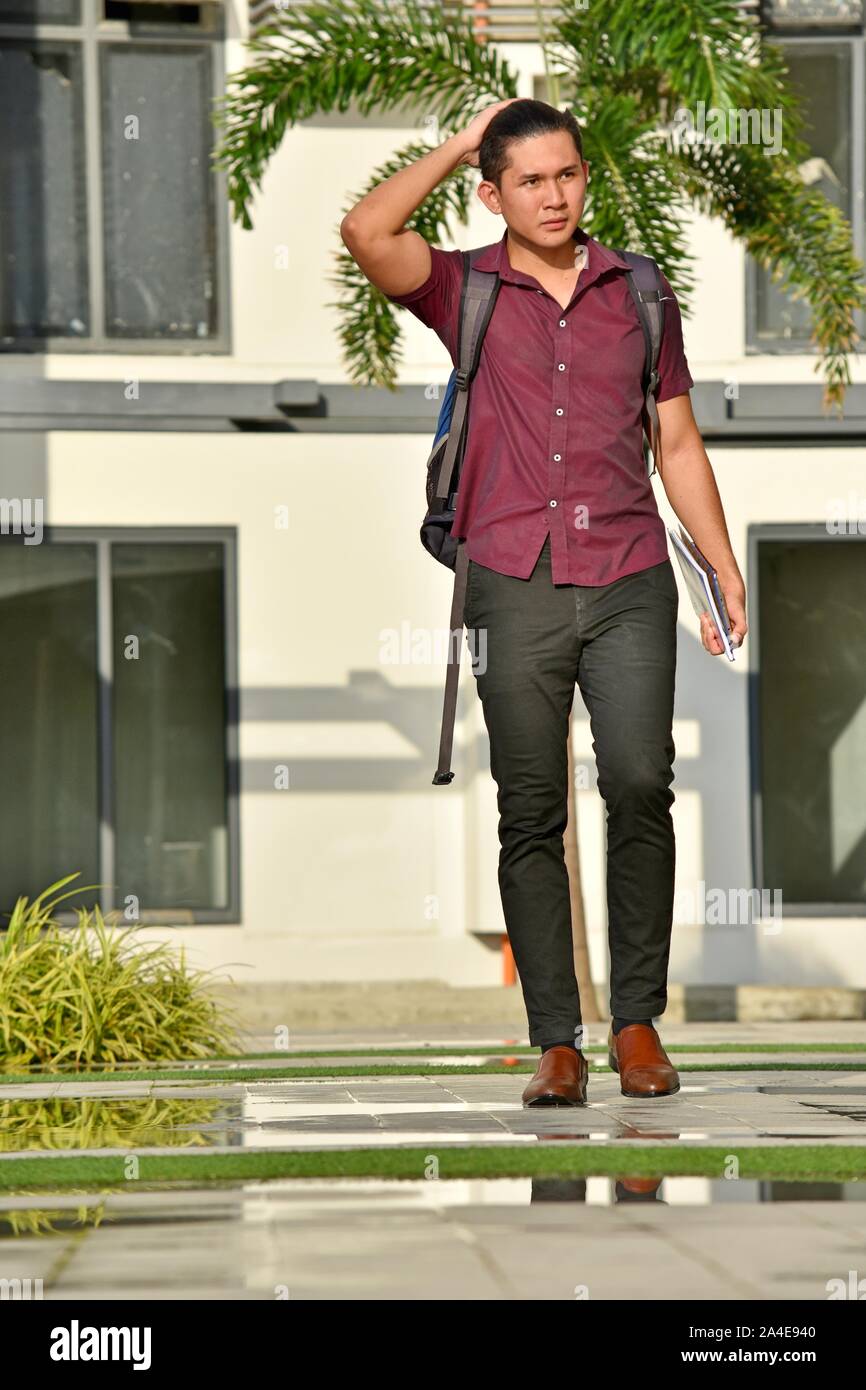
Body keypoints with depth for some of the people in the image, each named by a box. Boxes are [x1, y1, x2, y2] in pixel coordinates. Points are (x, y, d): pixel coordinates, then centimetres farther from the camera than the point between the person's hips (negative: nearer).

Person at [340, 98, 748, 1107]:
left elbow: (679, 445, 17)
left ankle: (637, 1020, -3)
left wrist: (726, 571, 12)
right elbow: (366, 233, -13)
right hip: (515, 584, -1)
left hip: (628, 580, 1)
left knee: (639, 786, -14)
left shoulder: (641, 294, 13)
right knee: (531, 813, 0)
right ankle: (556, 1041, 5)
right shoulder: (466, 292, 7)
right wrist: (463, 142, -1)